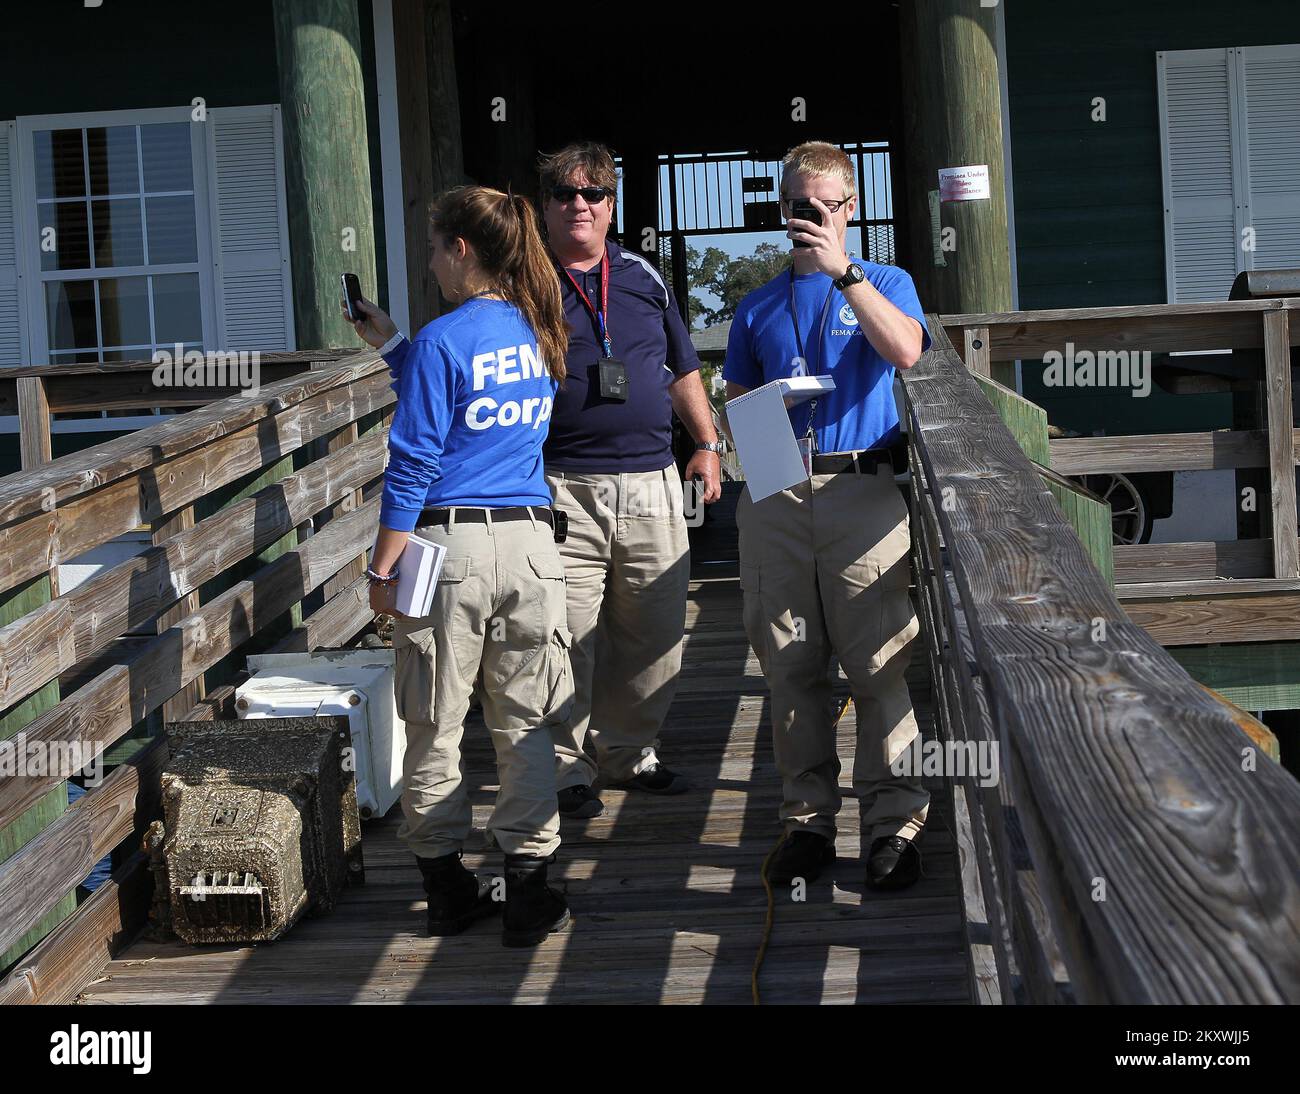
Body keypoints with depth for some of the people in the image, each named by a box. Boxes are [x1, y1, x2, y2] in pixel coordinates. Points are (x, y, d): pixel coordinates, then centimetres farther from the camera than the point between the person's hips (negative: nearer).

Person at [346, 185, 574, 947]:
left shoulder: (442, 341, -9)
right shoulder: (538, 336, 10)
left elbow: (413, 464, -10)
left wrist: (382, 571, -5)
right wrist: (390, 345, 27)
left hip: (450, 545, -5)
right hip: (530, 542, 5)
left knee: (435, 726, 8)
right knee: (523, 726, 8)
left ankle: (447, 886, 16)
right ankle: (530, 894, 9)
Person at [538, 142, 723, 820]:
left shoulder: (642, 276, 15)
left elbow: (682, 369, 22)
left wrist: (707, 444, 16)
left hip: (651, 483, 4)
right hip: (563, 487, -4)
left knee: (654, 636, 9)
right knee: (566, 639, -5)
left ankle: (629, 753, 24)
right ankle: (567, 769, 8)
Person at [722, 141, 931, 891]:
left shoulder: (884, 284, 11)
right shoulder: (758, 308, 19)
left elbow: (906, 351, -11)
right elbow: (736, 404, 22)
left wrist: (843, 270, -14)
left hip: (862, 488, -3)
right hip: (774, 497, 3)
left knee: (879, 665, -7)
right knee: (791, 668, 3)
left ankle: (895, 821, -2)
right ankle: (809, 820, 11)